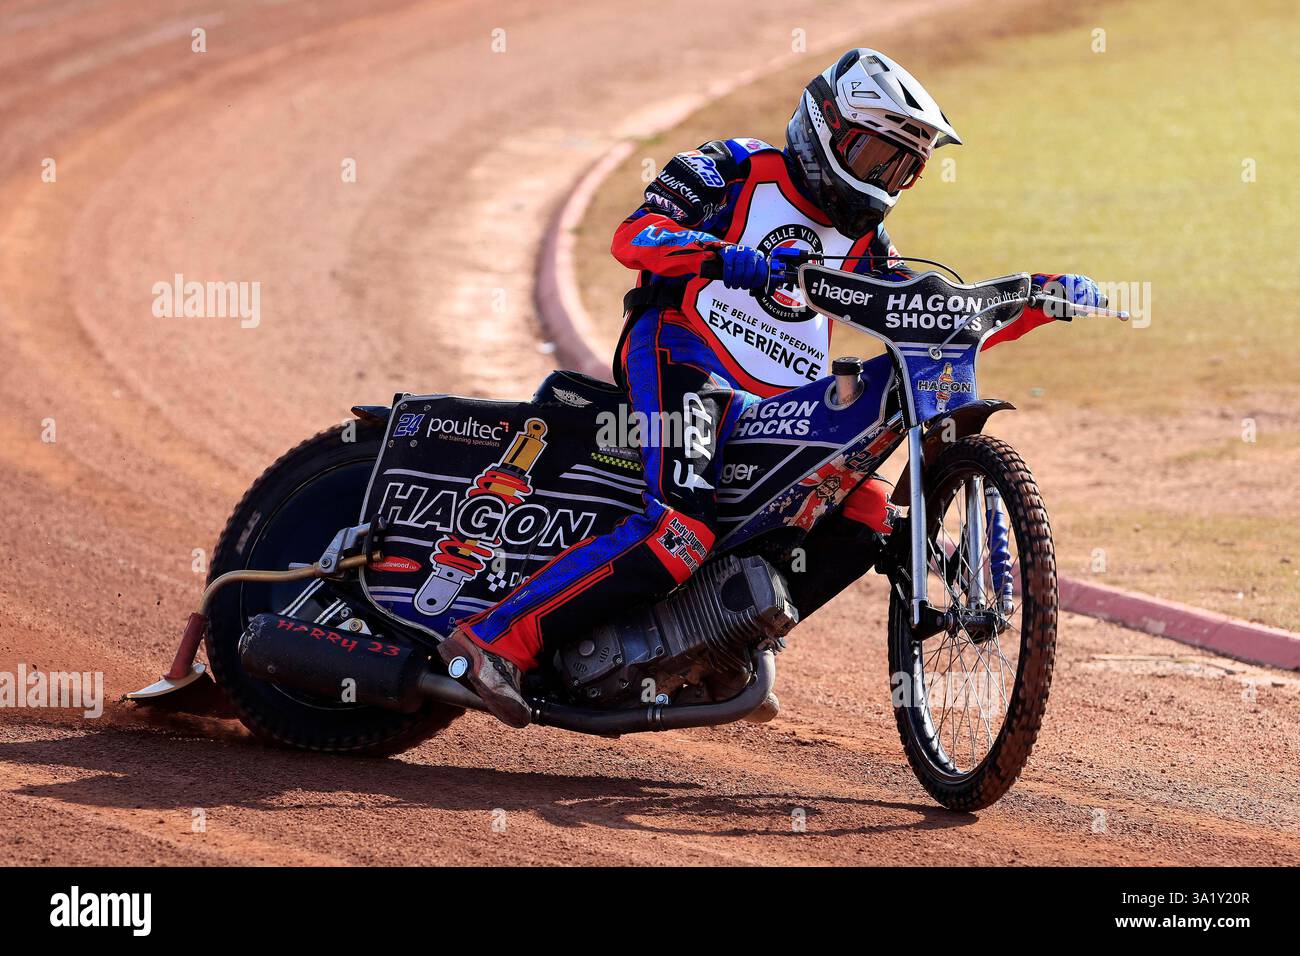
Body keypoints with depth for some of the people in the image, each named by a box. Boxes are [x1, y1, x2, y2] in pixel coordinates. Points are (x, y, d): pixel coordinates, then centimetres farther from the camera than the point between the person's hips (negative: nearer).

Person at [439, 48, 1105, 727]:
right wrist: (725, 258, -33)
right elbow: (633, 236, -14)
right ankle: (495, 639, -29)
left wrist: (1040, 296, 6)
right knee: (685, 529, -29)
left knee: (866, 515, -11)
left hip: (780, 407, 8)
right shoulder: (732, 171, 2)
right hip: (684, 362, -7)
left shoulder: (862, 240, 22)